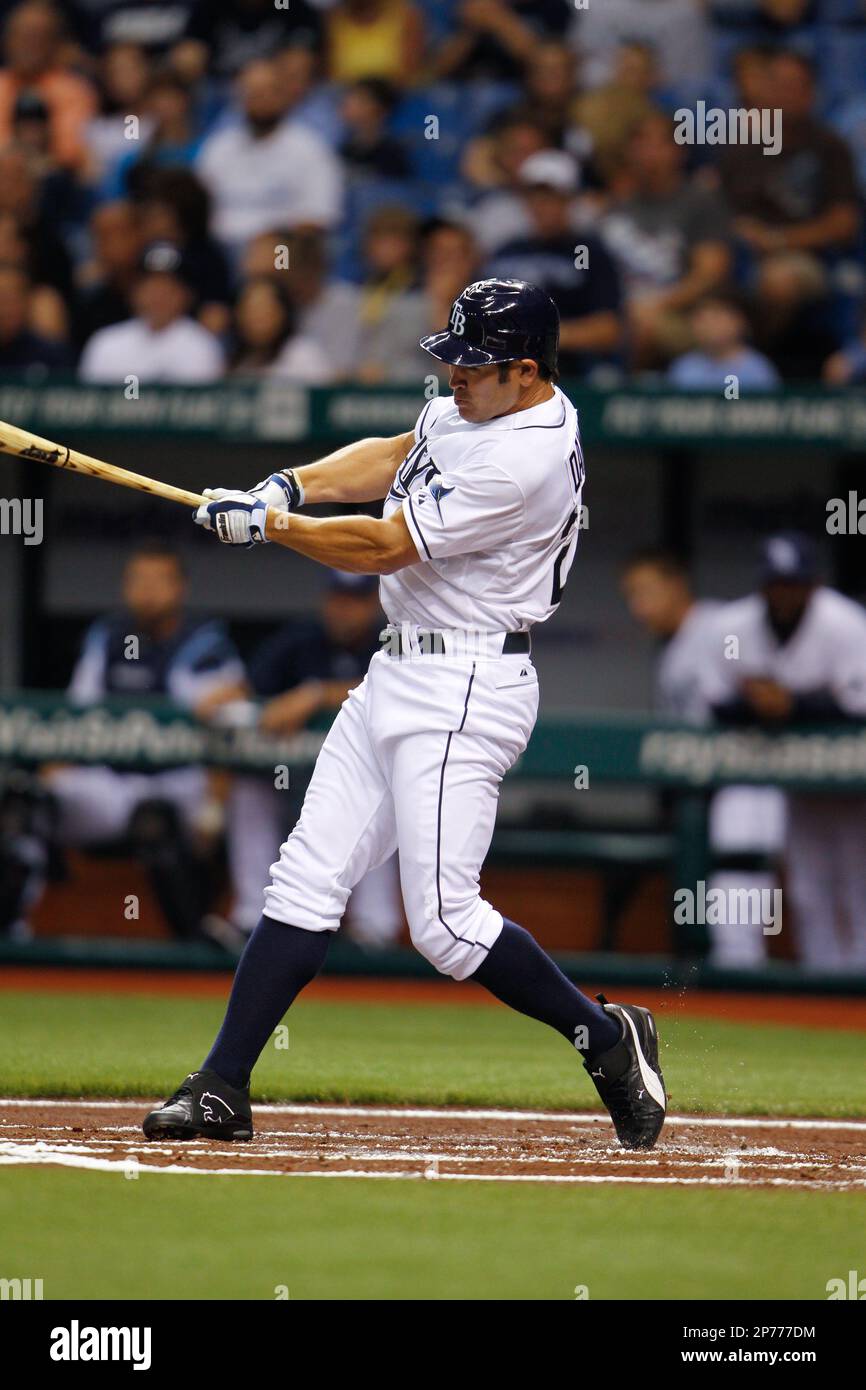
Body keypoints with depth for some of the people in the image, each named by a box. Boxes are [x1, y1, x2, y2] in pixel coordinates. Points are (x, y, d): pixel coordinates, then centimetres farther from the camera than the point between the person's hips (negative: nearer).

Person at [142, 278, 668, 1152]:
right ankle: (222, 1090, 6)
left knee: (444, 922, -12)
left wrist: (262, 524, -10)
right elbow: (392, 459, 20)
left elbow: (385, 548, -19)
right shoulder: (480, 404, 7)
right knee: (305, 880, 5)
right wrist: (293, 486, 2)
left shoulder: (526, 458, -22)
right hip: (398, 676, 10)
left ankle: (607, 1037, 6)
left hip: (465, 693, -10)